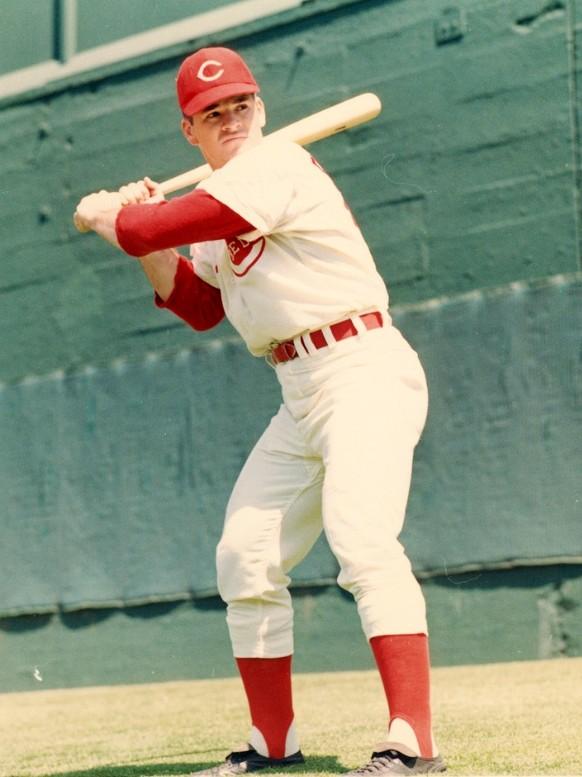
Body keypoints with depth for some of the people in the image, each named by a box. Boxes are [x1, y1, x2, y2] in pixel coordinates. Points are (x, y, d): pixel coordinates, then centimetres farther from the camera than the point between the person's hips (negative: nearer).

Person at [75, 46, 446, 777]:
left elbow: (152, 226, -18)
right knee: (245, 558, 11)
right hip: (303, 395, 10)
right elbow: (200, 306, 24)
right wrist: (152, 246, 11)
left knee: (361, 540, -27)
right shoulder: (227, 200, 16)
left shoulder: (272, 166, -13)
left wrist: (101, 214, 3)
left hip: (364, 374, -10)